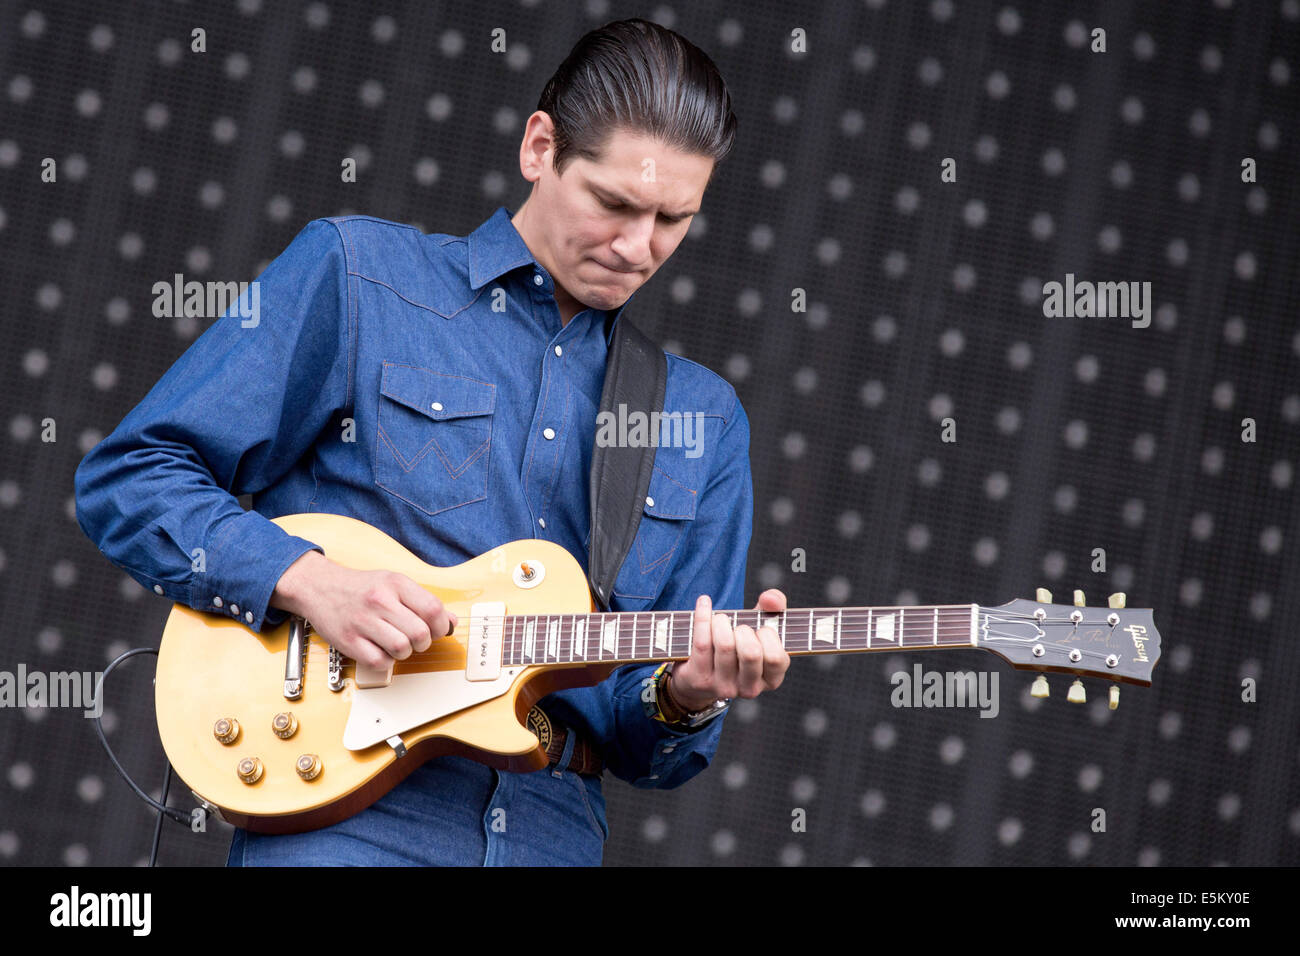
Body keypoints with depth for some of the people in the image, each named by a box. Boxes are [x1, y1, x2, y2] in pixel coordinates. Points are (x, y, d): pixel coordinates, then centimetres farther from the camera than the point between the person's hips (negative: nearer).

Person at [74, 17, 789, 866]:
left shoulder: (704, 419, 16)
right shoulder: (357, 276, 5)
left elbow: (652, 757, 17)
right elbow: (125, 480, 4)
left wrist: (684, 701, -6)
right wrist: (304, 580, -10)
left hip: (550, 829, 6)